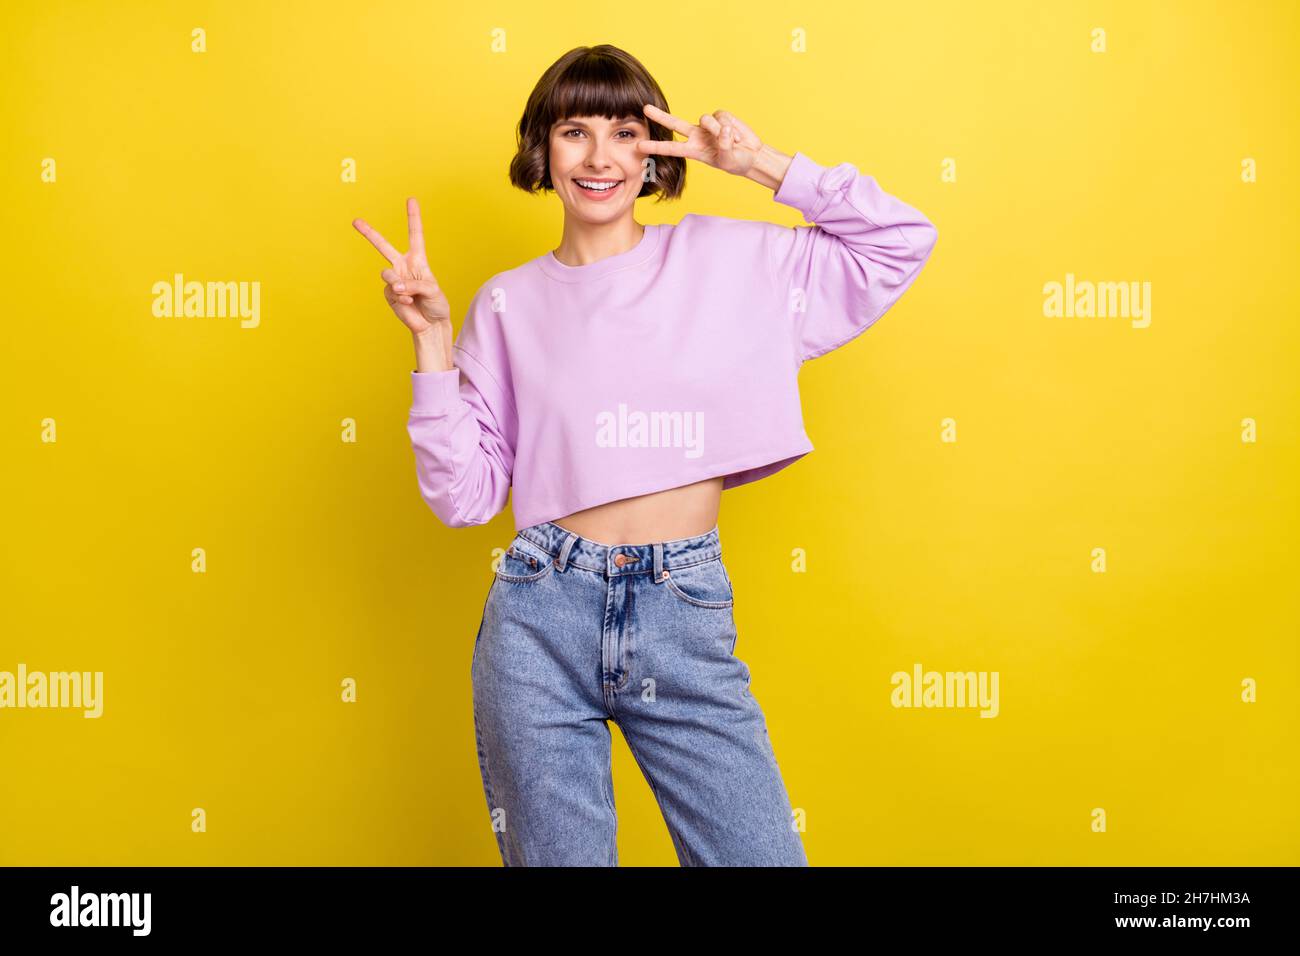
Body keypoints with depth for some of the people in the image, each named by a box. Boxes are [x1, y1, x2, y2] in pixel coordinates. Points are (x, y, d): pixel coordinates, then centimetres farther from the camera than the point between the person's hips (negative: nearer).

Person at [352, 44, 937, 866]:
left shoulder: (725, 258, 7)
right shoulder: (510, 303, 6)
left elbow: (902, 241, 10)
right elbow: (467, 494, 3)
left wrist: (766, 167, 3)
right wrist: (433, 340, -5)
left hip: (688, 619, 0)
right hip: (541, 621, 0)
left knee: (762, 853, 0)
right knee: (557, 857, 10)